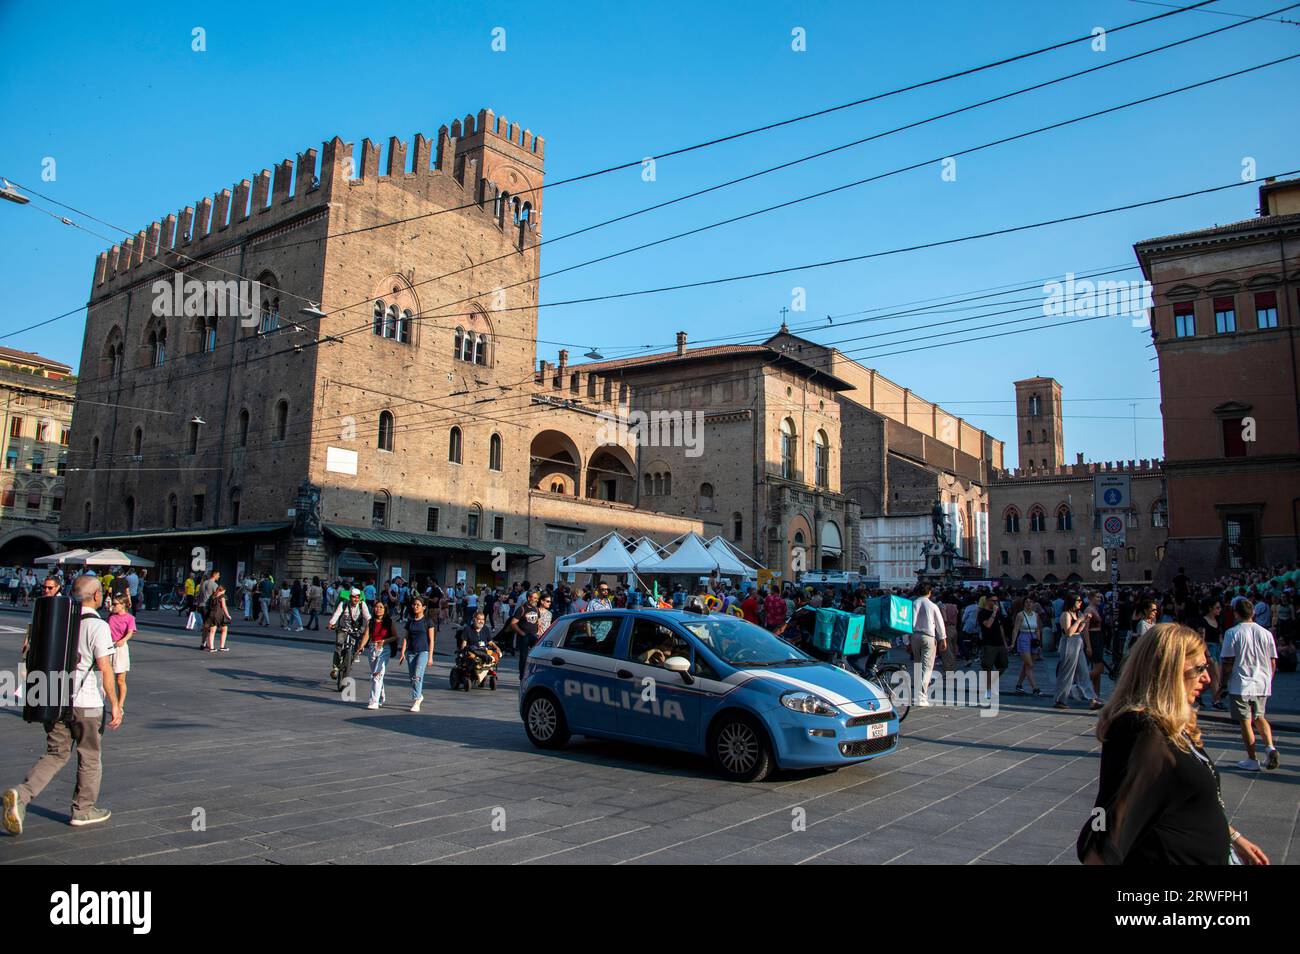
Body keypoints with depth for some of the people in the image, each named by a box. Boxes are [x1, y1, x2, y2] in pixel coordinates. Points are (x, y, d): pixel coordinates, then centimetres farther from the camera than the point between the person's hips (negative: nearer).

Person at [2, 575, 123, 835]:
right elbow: (105, 669, -17)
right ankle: (83, 810, 21)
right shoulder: (98, 626, -14)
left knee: (56, 754, 14)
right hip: (85, 703, -6)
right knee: (89, 757, 10)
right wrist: (115, 704, -11)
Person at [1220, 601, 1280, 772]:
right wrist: (1268, 680, 19)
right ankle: (1270, 747, 1)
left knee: (1245, 721, 4)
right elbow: (1273, 663, 5)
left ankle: (1252, 760, 8)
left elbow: (1228, 663, -10)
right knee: (1259, 717, 21)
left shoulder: (1232, 633, -10)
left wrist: (1224, 682, 2)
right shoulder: (1266, 633, 2)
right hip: (1262, 684, 4)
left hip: (1240, 685, -4)